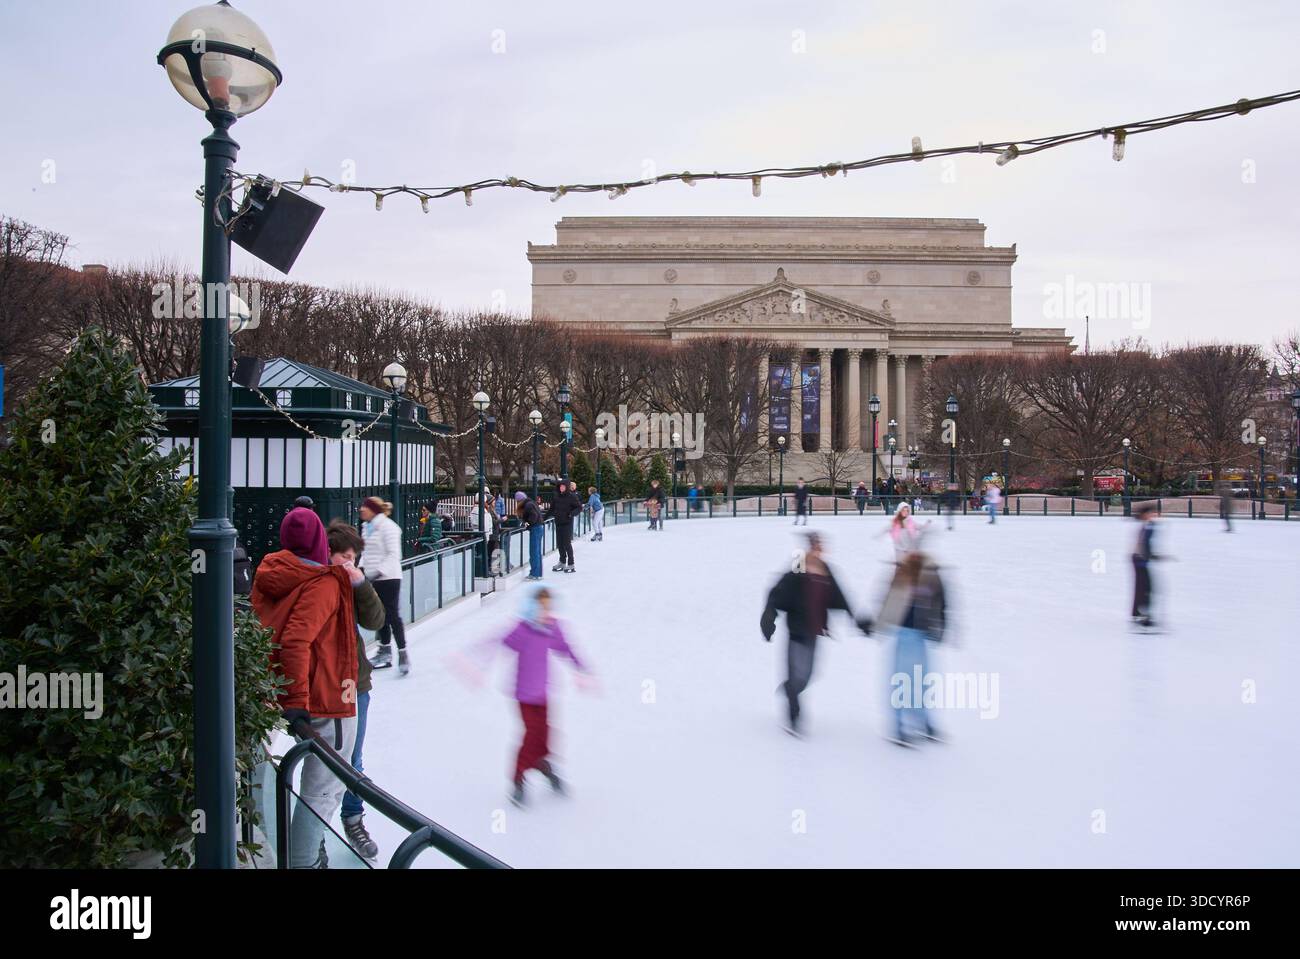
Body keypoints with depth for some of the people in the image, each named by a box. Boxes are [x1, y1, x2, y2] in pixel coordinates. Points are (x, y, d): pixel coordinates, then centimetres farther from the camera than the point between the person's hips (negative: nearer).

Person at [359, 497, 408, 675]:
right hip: (374, 579, 8)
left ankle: (403, 653, -3)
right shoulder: (366, 527, 12)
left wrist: (378, 571, -25)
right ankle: (385, 651, 26)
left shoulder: (387, 527, -14)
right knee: (381, 615, 15)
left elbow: (394, 555, -19)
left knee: (393, 615, -8)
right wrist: (361, 568, 6)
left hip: (388, 578, -8)